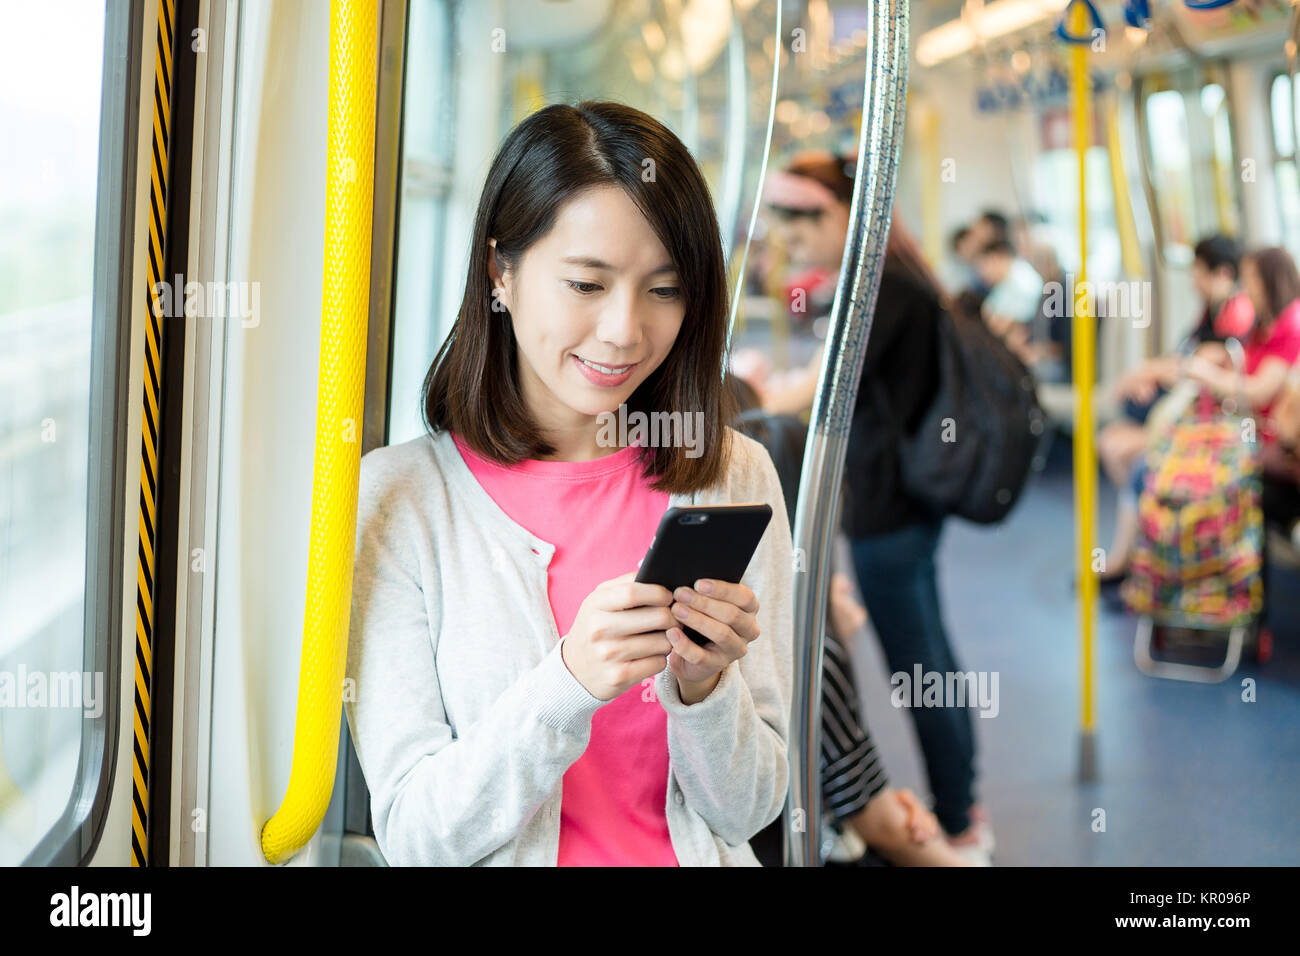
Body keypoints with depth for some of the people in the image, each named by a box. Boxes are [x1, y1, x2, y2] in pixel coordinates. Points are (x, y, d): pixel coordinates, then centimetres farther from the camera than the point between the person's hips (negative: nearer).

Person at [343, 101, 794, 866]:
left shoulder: (734, 479, 2)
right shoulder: (399, 496, -4)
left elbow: (749, 812, 3)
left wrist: (703, 684, -15)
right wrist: (568, 683, -22)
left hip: (699, 861, 1)